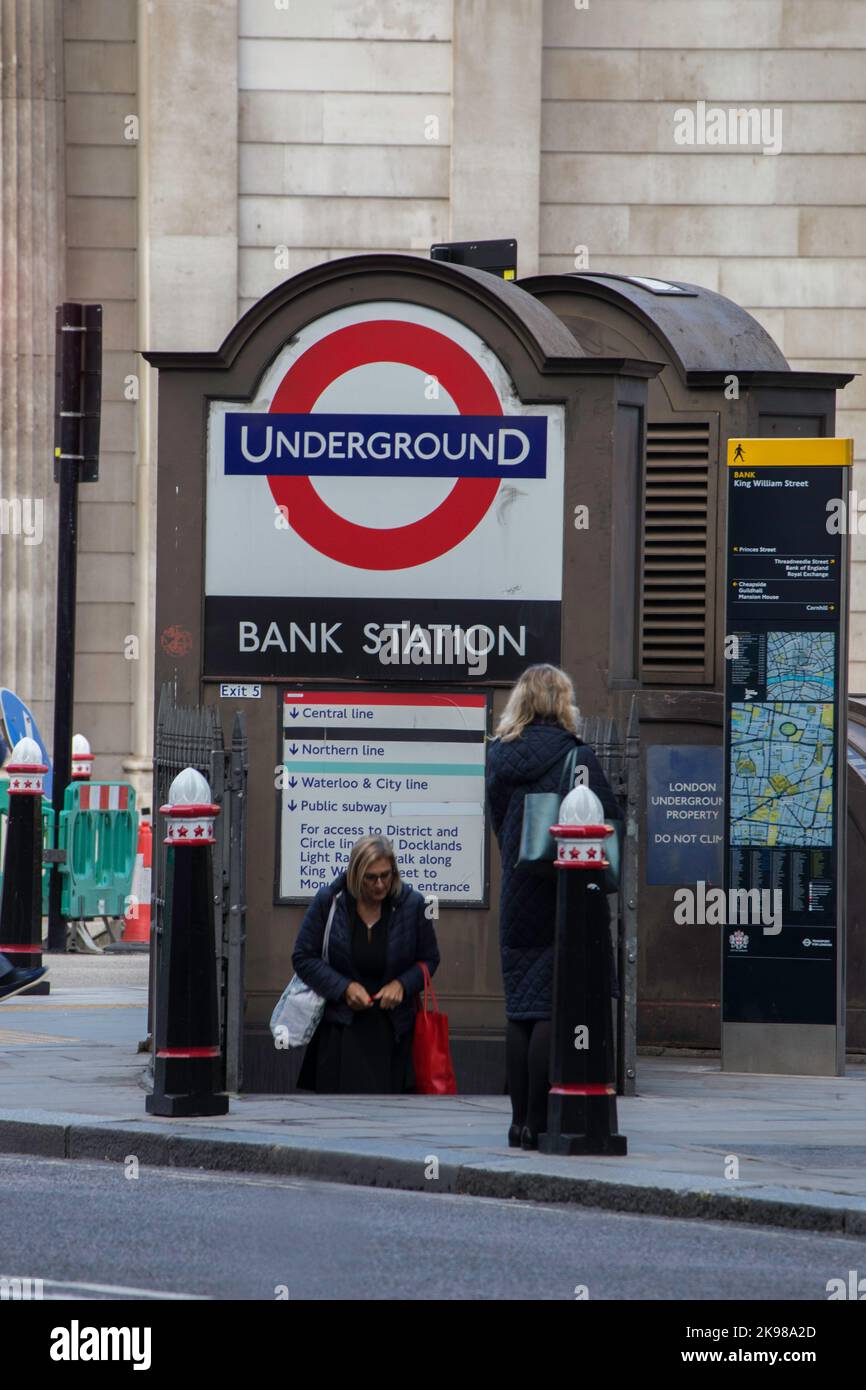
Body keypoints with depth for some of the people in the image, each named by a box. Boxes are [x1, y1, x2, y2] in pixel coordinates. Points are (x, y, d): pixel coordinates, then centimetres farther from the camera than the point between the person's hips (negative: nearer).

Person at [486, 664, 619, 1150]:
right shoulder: (575, 756, -10)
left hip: (517, 896, 5)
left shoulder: (500, 756, 6)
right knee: (553, 1009, -5)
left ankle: (521, 1120, 11)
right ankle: (539, 1122, -7)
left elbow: (499, 823, 12)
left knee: (520, 1009, 9)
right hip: (564, 893, -5)